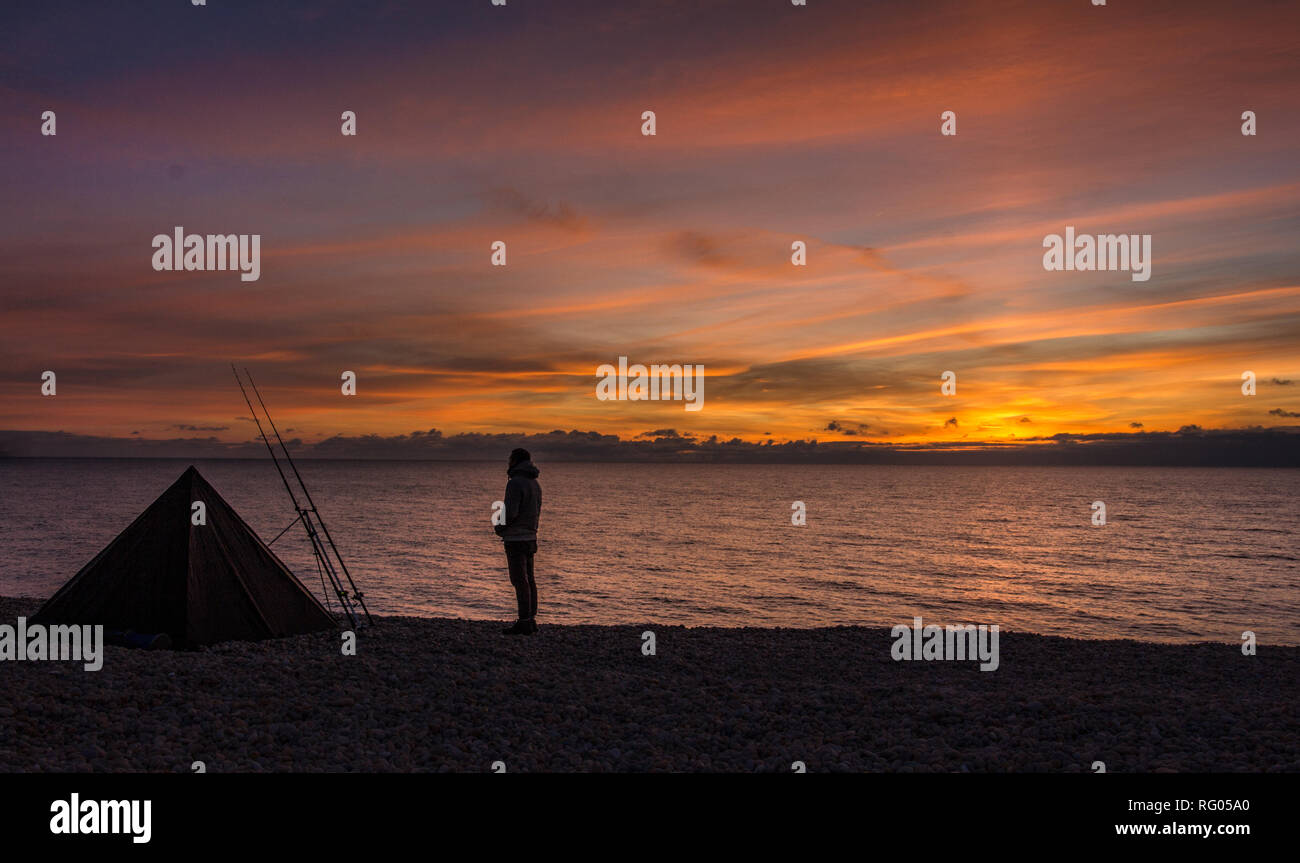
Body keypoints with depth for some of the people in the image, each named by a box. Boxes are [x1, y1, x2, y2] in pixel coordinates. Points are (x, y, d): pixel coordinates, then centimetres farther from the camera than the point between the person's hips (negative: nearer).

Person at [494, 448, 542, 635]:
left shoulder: (515, 483, -15)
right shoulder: (534, 483, 14)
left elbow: (510, 512, -22)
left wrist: (498, 527, -3)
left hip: (516, 538, -9)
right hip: (530, 536, 9)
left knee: (520, 581, -8)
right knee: (529, 579, 11)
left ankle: (524, 622, -8)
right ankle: (531, 620, 15)